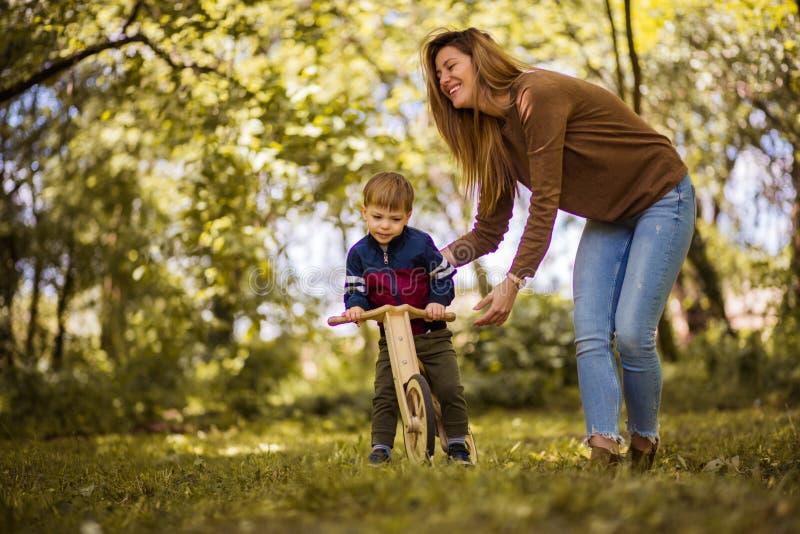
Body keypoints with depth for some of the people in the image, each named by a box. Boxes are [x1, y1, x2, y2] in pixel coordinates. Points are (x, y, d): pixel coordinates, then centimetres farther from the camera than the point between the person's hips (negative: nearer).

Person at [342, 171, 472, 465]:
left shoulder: (420, 243, -8)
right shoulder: (359, 253, -1)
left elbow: (443, 276, 0)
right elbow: (355, 291, 3)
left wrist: (437, 301, -16)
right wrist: (355, 306, -18)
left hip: (432, 334, -1)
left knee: (451, 389, -4)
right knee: (384, 395, -5)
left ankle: (457, 445, 12)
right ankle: (380, 449, 7)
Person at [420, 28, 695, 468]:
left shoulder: (538, 96, -24)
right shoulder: (493, 134, 1)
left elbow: (544, 205, -27)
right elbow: (489, 230, 3)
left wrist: (512, 283, -28)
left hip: (660, 201, -8)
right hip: (608, 218, 8)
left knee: (632, 334, -14)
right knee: (589, 336, -9)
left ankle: (645, 445, 7)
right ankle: (604, 452, -14)